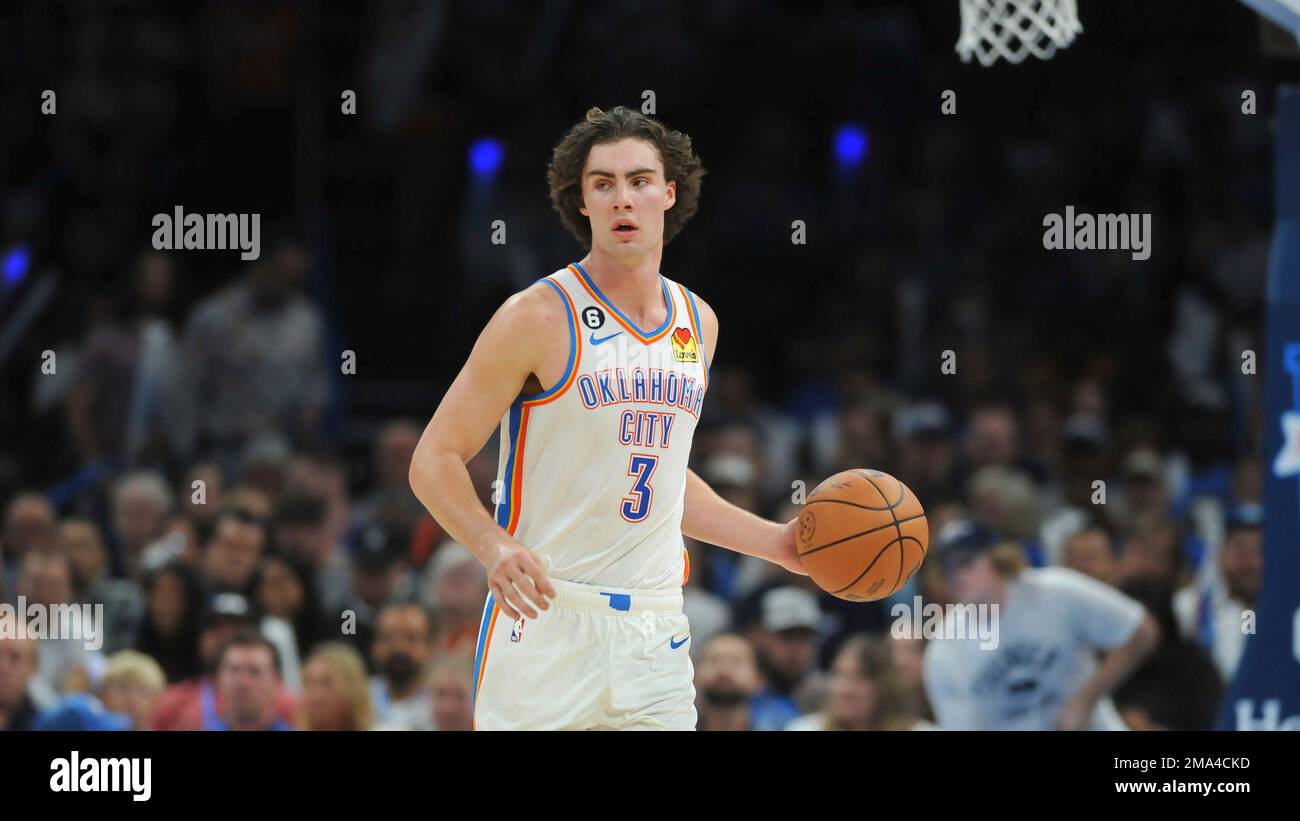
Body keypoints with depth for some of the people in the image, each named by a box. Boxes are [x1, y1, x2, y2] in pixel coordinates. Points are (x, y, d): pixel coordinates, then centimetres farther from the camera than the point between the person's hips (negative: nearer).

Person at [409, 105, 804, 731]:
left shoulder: (697, 323, 12)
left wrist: (775, 543, 19)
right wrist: (493, 546, -25)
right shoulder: (540, 318, -7)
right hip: (545, 618, -5)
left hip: (655, 632, 5)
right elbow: (434, 460, -8)